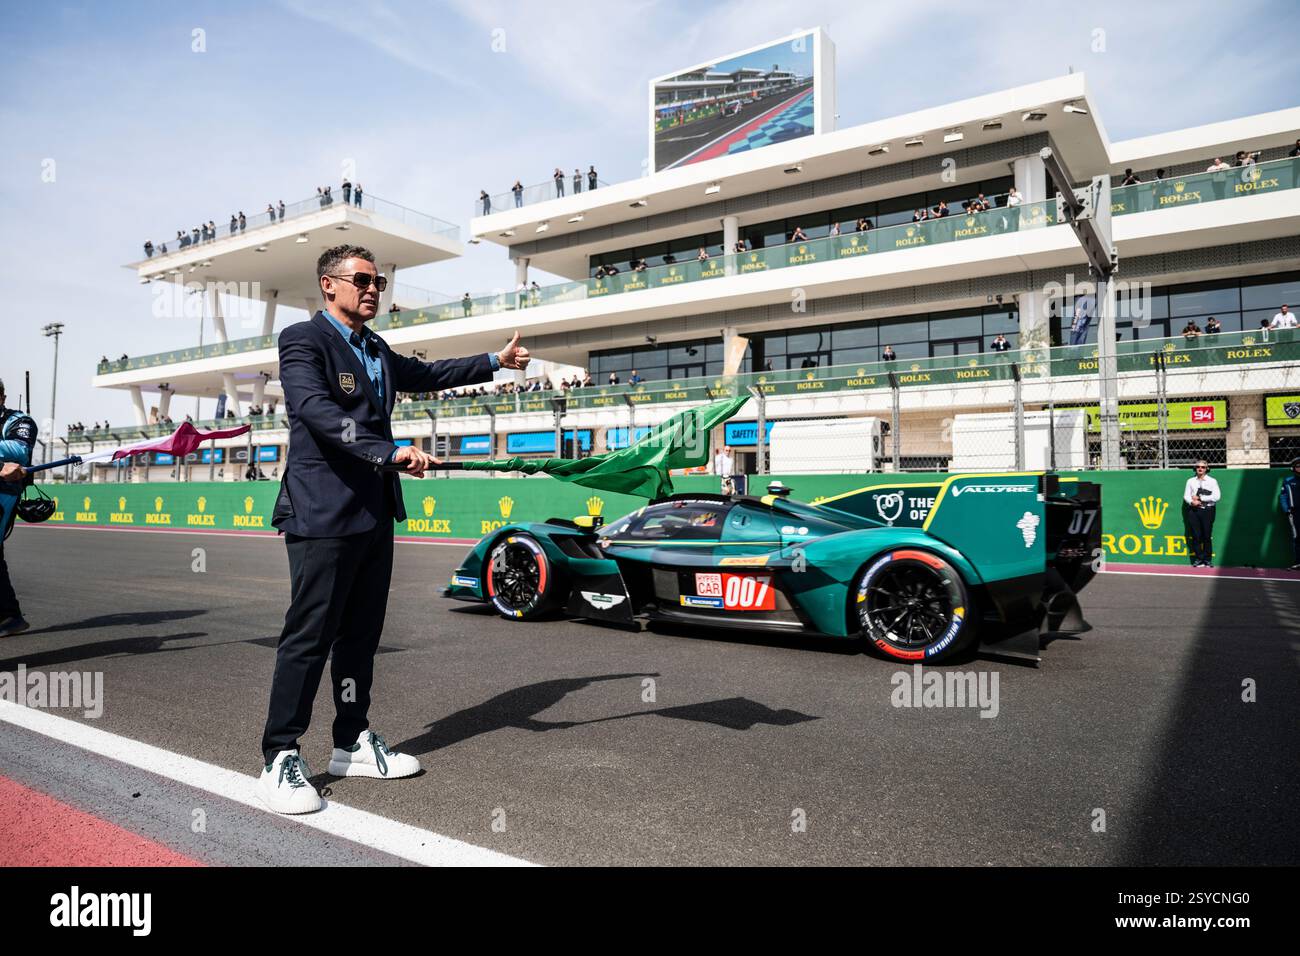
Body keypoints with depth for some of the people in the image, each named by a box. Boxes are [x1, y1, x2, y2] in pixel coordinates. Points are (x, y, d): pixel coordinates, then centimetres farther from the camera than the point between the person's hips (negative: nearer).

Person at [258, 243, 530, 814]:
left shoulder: (376, 350, 18)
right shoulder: (304, 340, -8)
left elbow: (424, 375, 34)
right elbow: (316, 410, -24)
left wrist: (495, 363, 38)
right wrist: (391, 453, -34)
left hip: (373, 513, 8)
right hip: (323, 512, -8)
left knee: (361, 633, 14)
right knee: (309, 635, -4)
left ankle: (353, 744, 26)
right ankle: (280, 761, 9)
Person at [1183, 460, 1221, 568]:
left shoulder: (1212, 481, 6)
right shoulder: (1190, 481, 13)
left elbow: (1216, 497, -5)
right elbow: (1186, 496, 7)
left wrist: (1200, 498, -9)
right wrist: (1192, 502, -12)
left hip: (1207, 510, -2)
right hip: (1193, 510, 2)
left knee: (1207, 536, -3)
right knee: (1196, 536, 0)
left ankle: (1207, 560, 4)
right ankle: (1198, 559, 6)